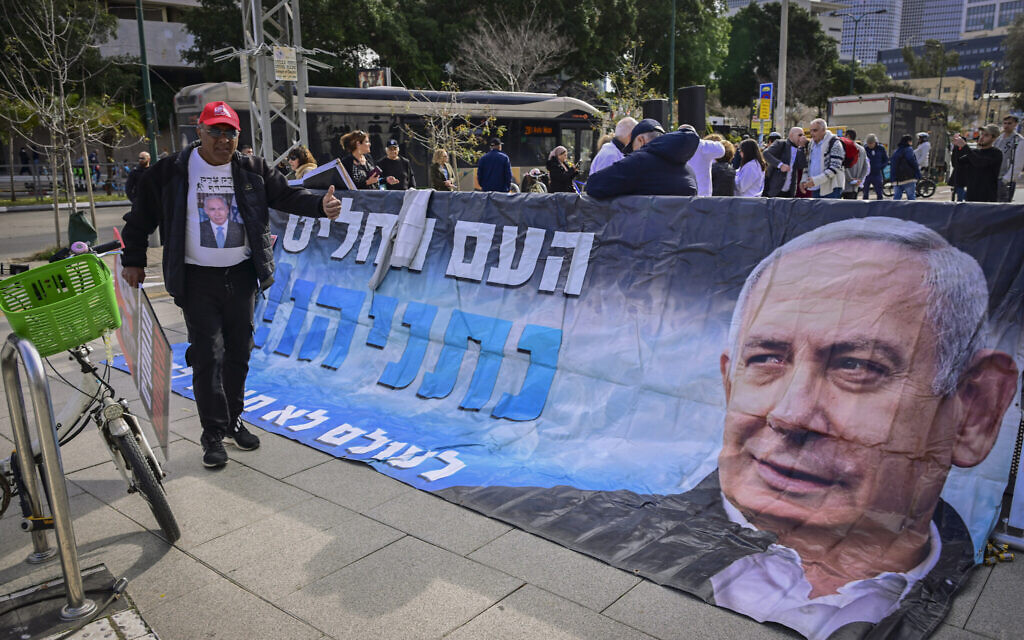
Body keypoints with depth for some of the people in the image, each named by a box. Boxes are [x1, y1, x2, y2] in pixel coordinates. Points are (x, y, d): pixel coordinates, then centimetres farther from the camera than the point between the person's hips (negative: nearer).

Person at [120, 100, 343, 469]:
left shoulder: (252, 170, 4)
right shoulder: (171, 171, -3)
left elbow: (287, 196, 3)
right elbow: (141, 216, 6)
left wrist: (320, 205, -16)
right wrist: (133, 261, 8)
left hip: (242, 274, 3)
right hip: (197, 279, -3)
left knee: (239, 353, 11)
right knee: (208, 355, -6)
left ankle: (232, 421, 28)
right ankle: (213, 434, 6)